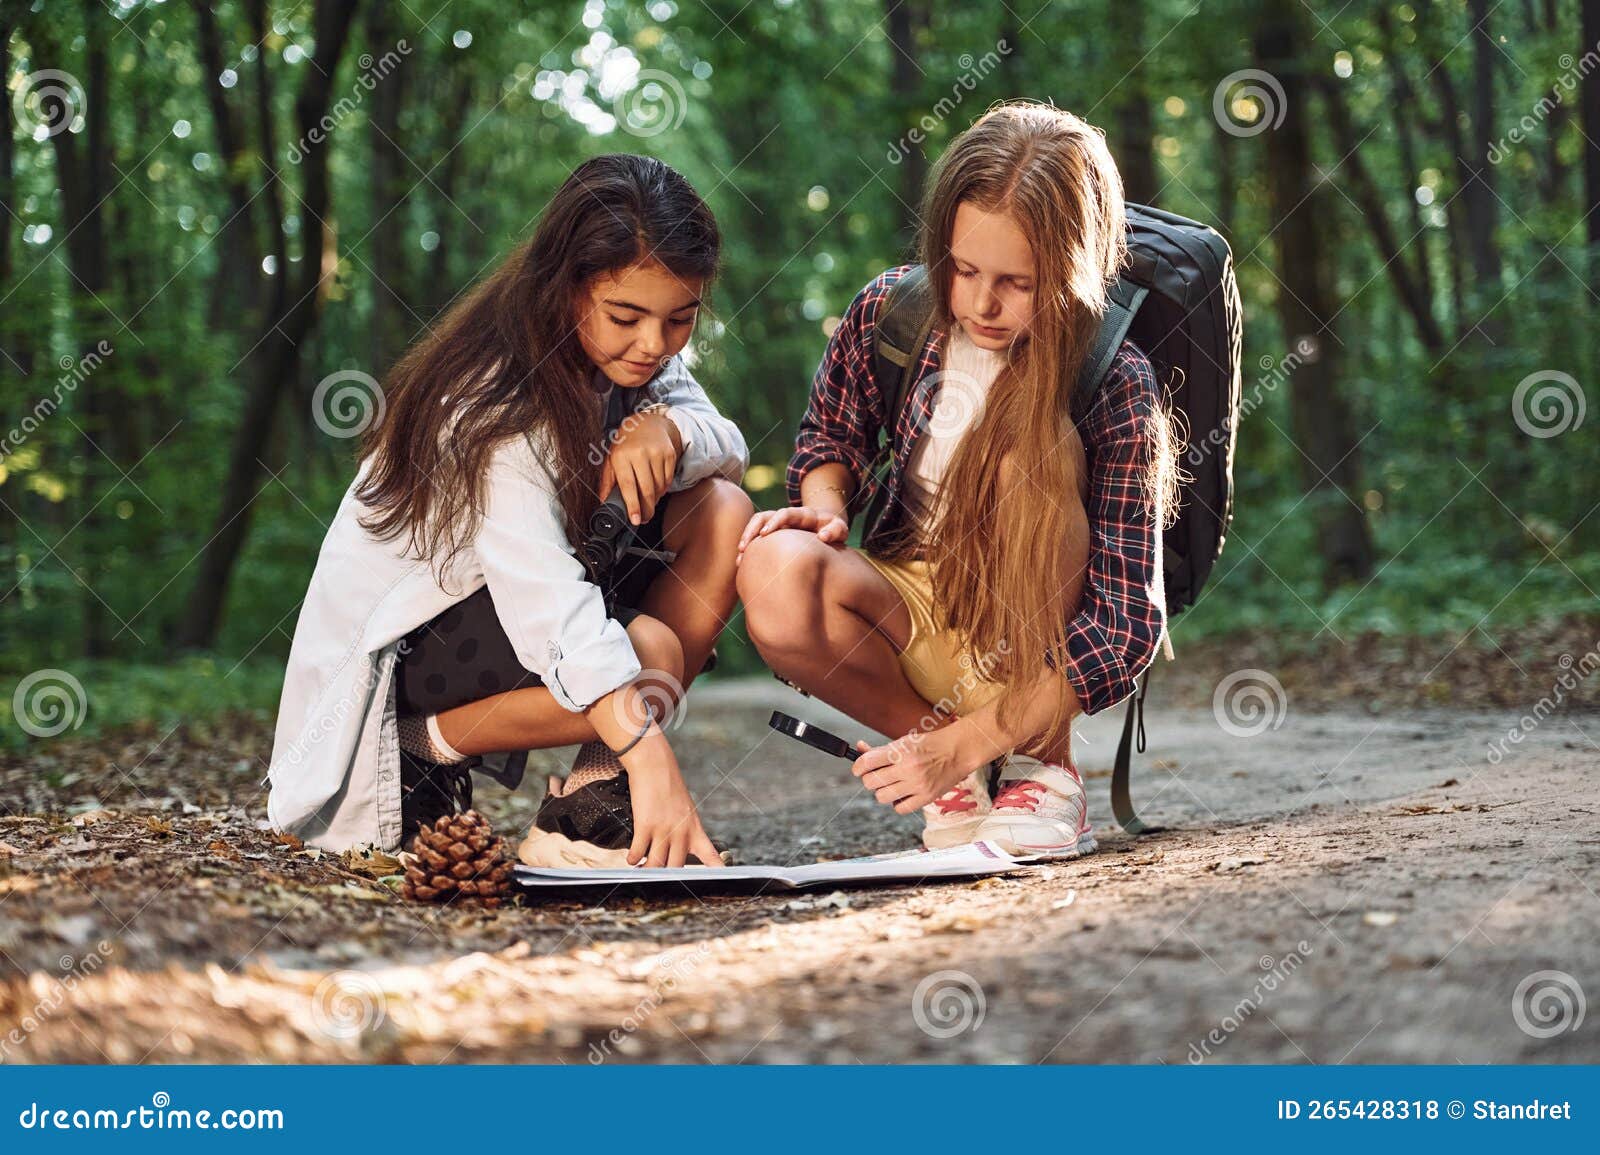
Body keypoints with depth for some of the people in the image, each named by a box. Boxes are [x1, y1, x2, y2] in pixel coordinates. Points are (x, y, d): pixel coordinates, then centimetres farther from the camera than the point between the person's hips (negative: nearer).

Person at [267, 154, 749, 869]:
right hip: (397, 649, -9)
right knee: (652, 650, -31)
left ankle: (593, 791, -12)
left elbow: (730, 449, -5)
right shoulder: (499, 405, -29)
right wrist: (650, 756, -49)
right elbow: (544, 594, -40)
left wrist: (667, 428, -30)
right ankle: (424, 747, -9)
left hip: (520, 598, 9)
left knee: (722, 513, -10)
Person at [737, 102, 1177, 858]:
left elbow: (1127, 624, -22)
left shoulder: (1115, 385, -19)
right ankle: (946, 777, -7)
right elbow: (833, 432, 15)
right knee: (776, 573, -30)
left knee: (1031, 452, -31)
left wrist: (967, 739, -31)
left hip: (1036, 643, -3)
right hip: (908, 610, 3)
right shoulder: (890, 311, -9)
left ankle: (1043, 761, -17)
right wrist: (822, 508, -10)